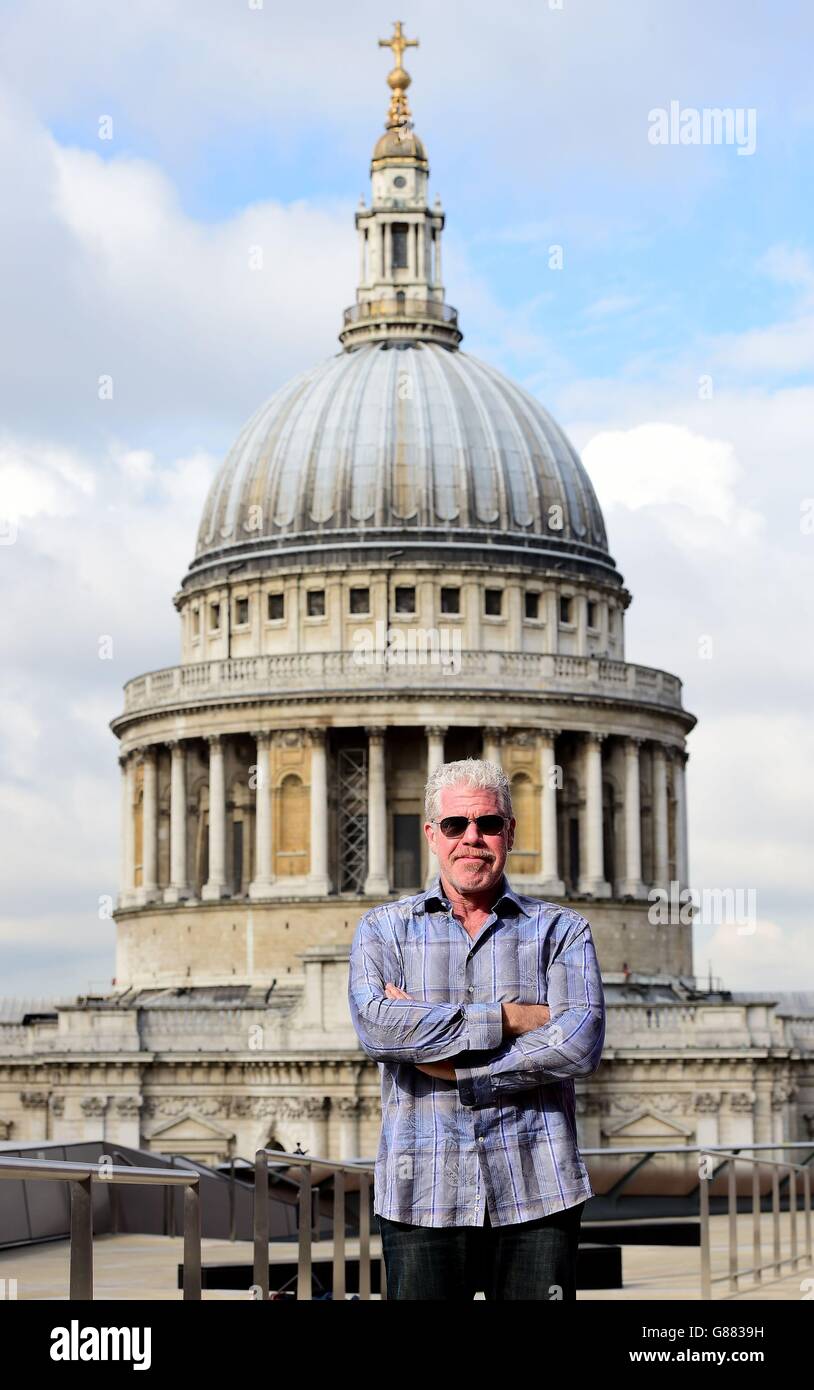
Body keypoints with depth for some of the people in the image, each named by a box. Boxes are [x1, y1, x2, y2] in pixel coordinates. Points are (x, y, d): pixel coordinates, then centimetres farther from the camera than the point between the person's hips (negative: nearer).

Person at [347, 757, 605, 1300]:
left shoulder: (560, 930, 9)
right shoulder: (385, 929, 10)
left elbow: (580, 1044, -7)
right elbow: (376, 1026, -9)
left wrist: (451, 1067, -9)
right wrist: (506, 1019, -11)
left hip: (536, 1194, 0)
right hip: (423, 1194, 0)